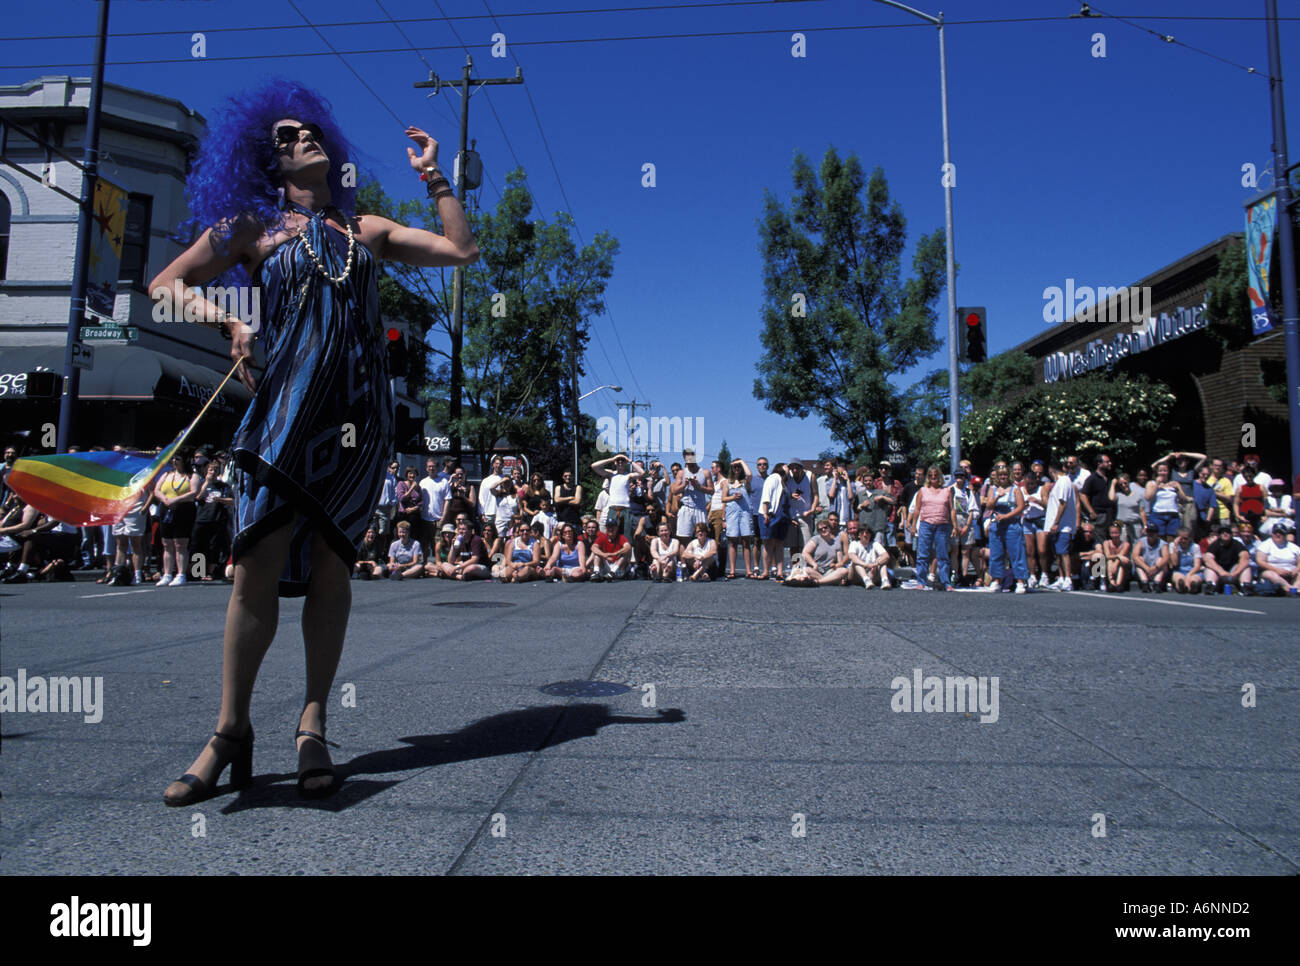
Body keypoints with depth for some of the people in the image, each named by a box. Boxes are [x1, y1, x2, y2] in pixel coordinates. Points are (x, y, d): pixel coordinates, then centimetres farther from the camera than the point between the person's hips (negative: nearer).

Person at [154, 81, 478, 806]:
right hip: (288, 400, -1)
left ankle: (313, 726, 8)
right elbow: (167, 285, 14)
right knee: (260, 563, -9)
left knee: (331, 563, 0)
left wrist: (434, 177, 18)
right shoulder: (252, 226, 14)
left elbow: (463, 250, 17)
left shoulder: (367, 228, 20)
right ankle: (232, 734, 4)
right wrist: (229, 321, -4)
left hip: (363, 407, 2)